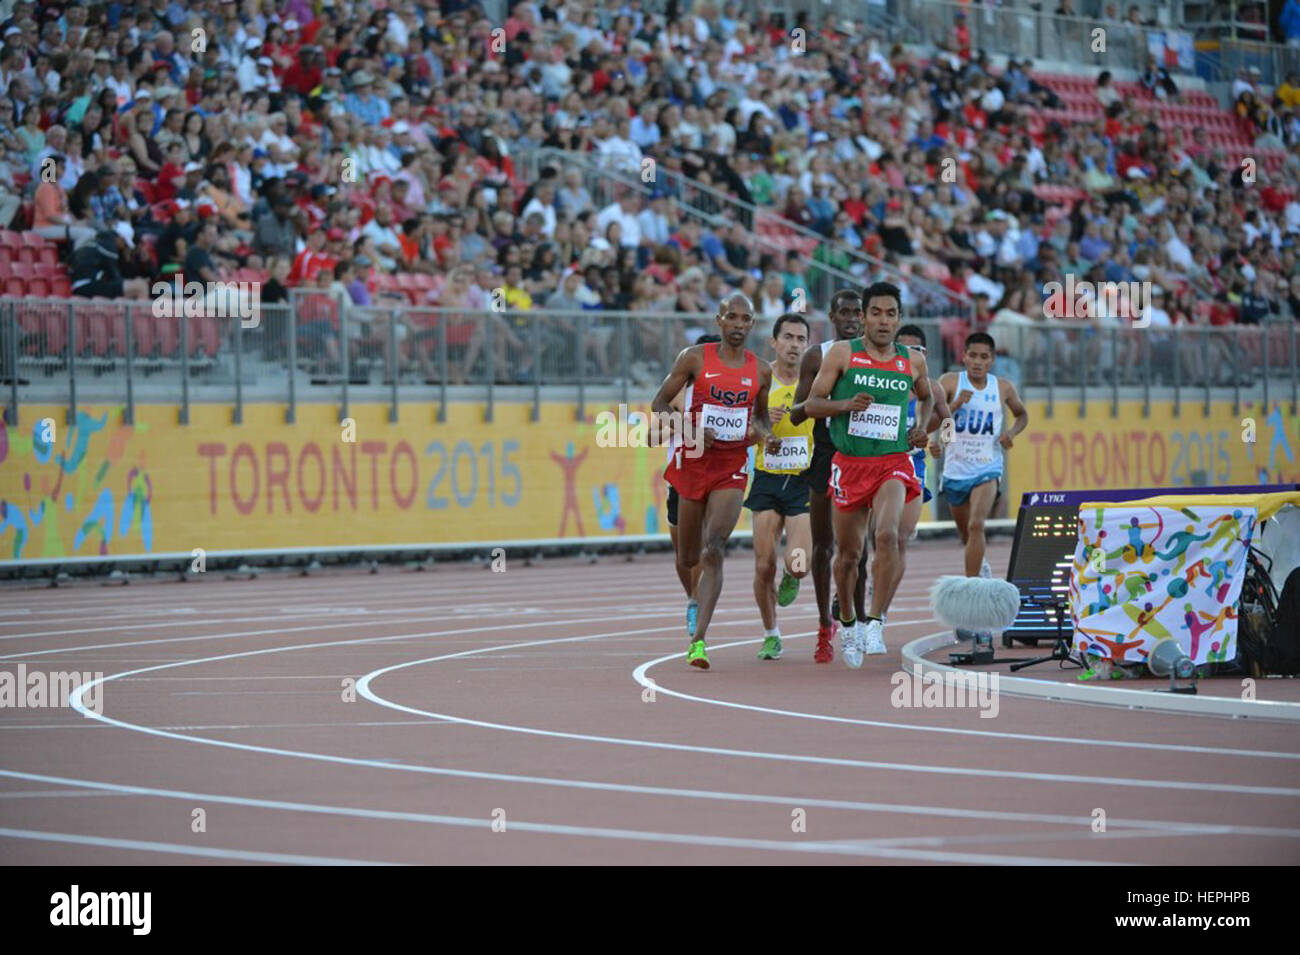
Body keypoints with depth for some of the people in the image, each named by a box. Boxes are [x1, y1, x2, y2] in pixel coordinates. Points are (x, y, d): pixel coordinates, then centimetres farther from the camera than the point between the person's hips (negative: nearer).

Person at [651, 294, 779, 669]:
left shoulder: (761, 370, 4)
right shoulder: (695, 358, -3)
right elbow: (659, 403, 1)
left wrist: (767, 435, -4)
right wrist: (689, 428, -16)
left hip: (732, 468, 0)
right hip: (693, 461, 0)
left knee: (714, 550, -19)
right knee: (688, 559, 10)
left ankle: (698, 639, -23)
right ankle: (694, 603, 46)